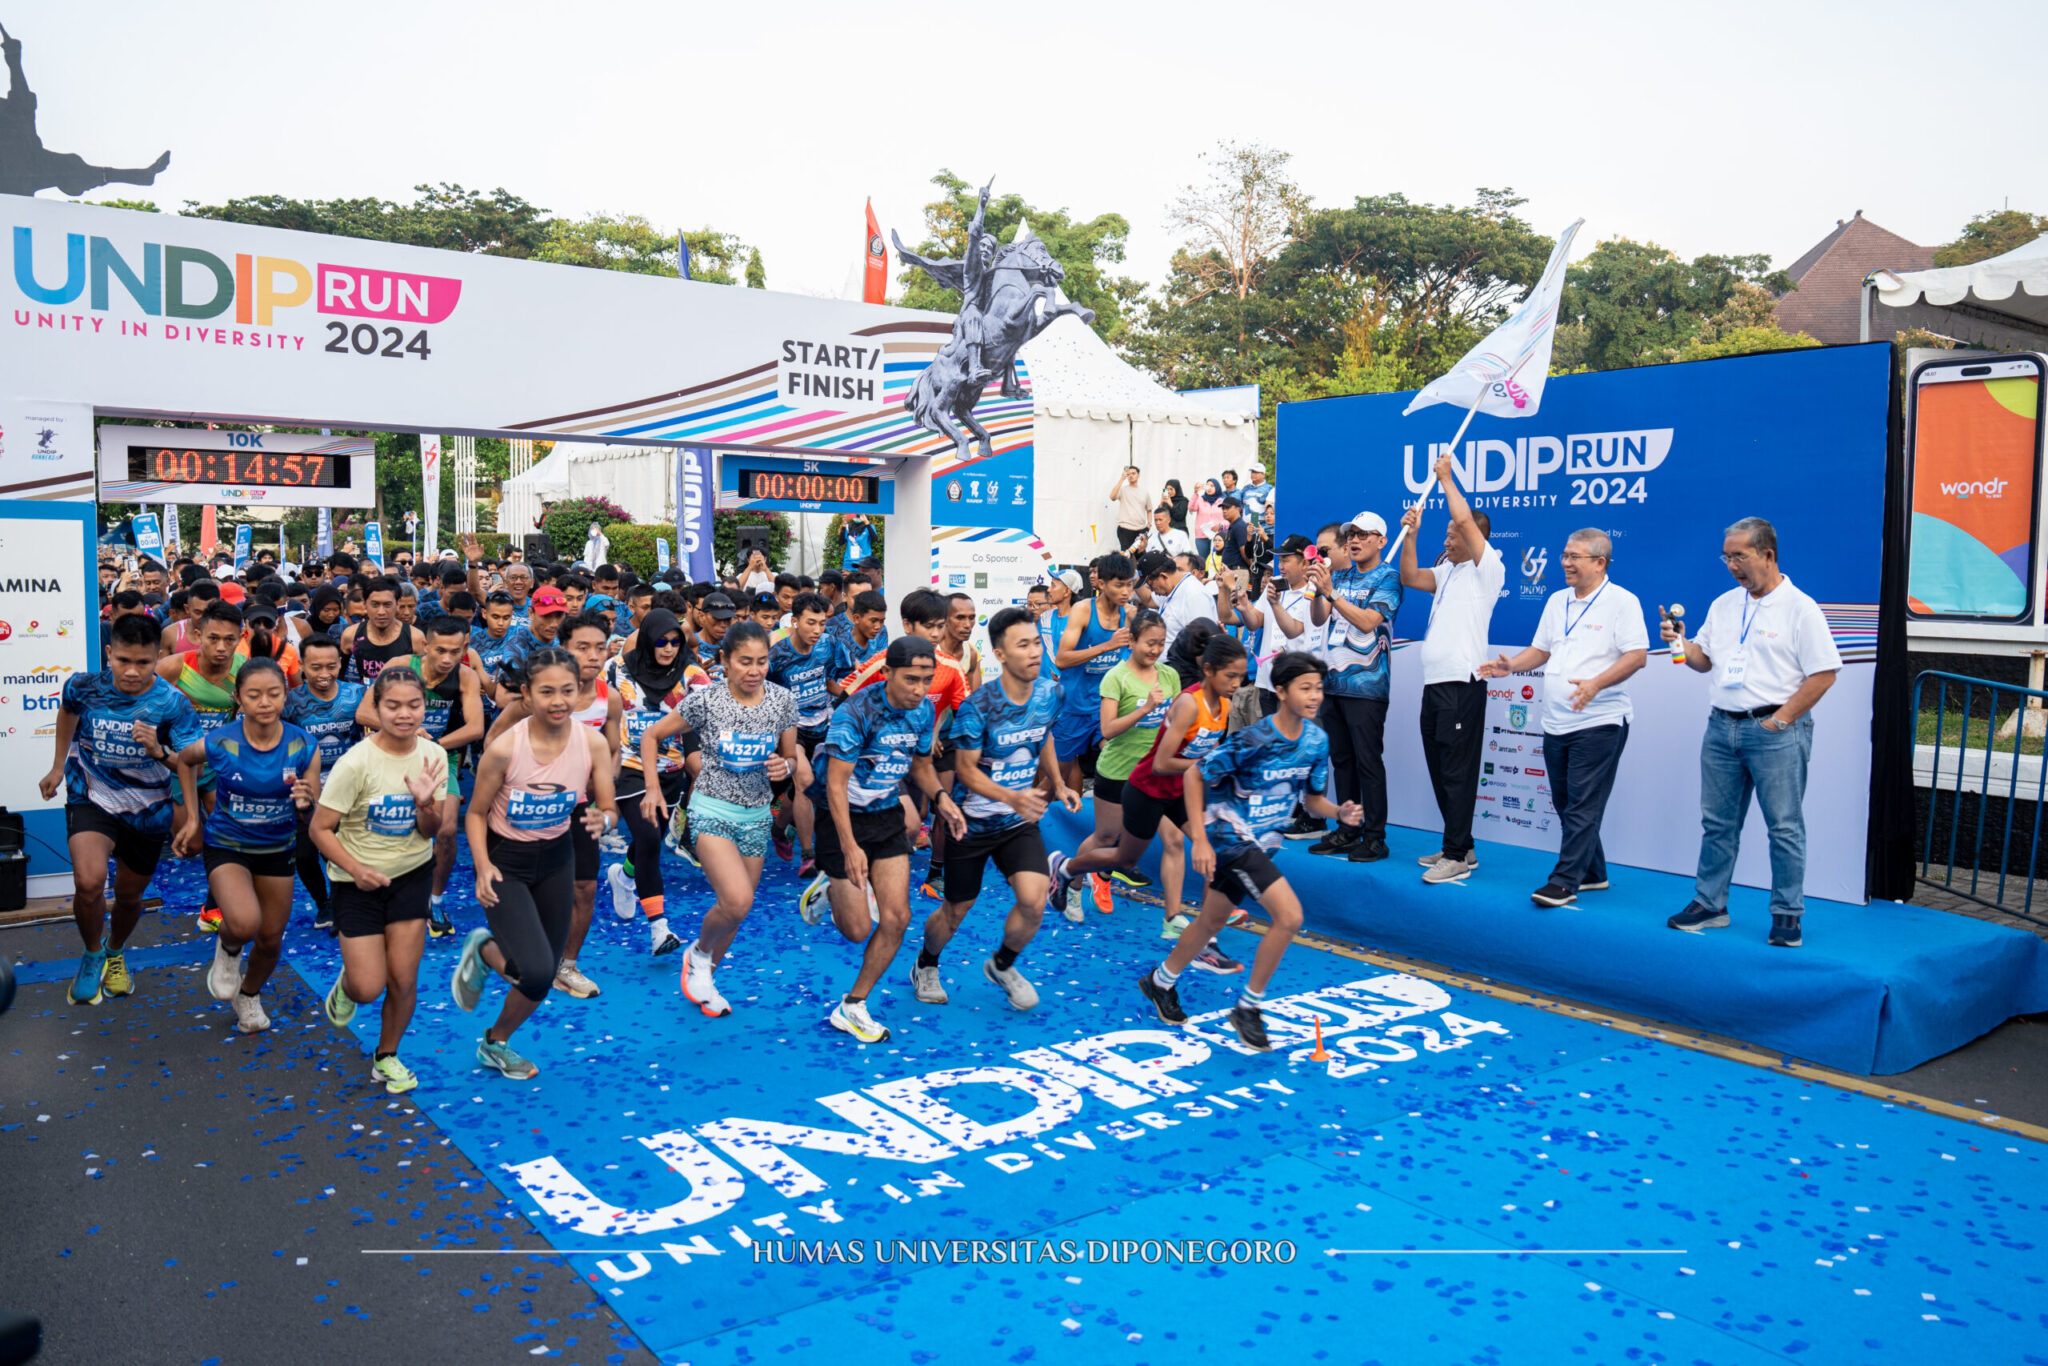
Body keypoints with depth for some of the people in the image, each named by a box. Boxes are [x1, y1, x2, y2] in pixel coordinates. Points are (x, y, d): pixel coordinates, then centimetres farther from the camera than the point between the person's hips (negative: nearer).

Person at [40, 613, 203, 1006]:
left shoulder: (171, 704, -21)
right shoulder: (83, 687, -15)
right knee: (89, 882, -25)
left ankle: (114, 954, 51)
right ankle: (92, 953, 6)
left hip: (147, 809, 1)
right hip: (91, 798, 0)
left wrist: (159, 752, -42)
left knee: (130, 895, 17)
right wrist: (58, 766, 18)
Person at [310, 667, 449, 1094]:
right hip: (357, 880, -3)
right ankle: (345, 983, 36)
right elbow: (320, 828, -14)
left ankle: (386, 1058, 27)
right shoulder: (356, 763, -21)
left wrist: (425, 803, -23)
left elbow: (429, 832, -2)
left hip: (411, 874, 3)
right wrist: (356, 868, -26)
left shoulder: (432, 757, -8)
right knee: (368, 988, -3)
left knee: (403, 981, 1)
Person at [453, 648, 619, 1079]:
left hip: (556, 859, 4)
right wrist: (483, 867, -22)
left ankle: (496, 1044, 42)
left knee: (544, 978, 12)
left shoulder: (593, 743, -16)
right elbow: (476, 813, -9)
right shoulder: (504, 748, -23)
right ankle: (482, 951, 16)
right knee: (536, 972, -19)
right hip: (506, 862, -4)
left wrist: (603, 821, -31)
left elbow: (610, 810, -7)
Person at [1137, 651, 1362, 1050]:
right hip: (1230, 837, -8)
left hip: (1260, 842, 8)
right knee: (1289, 916, -18)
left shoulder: (1316, 740, -4)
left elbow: (1312, 797, 8)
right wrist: (1199, 839, -19)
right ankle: (1247, 1008, -2)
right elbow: (1195, 776, -16)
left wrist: (1339, 811, -14)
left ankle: (1160, 982, 43)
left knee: (1213, 919, 21)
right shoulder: (1253, 740, -24)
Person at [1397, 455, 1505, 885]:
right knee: (1440, 770, 12)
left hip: (1462, 684, -9)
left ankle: (1457, 856, -5)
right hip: (1435, 683, 9)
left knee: (1457, 771, -8)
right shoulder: (1449, 571, 19)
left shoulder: (1488, 569, -6)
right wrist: (1411, 533, 12)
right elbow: (1409, 578, 21)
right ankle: (1461, 846, 21)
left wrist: (1446, 477, -4)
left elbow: (1465, 519, -16)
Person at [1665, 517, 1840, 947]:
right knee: (1717, 822, 10)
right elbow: (1704, 659, 19)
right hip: (1722, 725, 6)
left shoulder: (1799, 608, -6)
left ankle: (1787, 915, 8)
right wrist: (1680, 642, -2)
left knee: (1785, 827, 0)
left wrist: (1780, 719, -12)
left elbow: (1824, 674, -9)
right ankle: (1709, 904, 19)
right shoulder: (1723, 605, 13)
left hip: (1776, 731, -6)